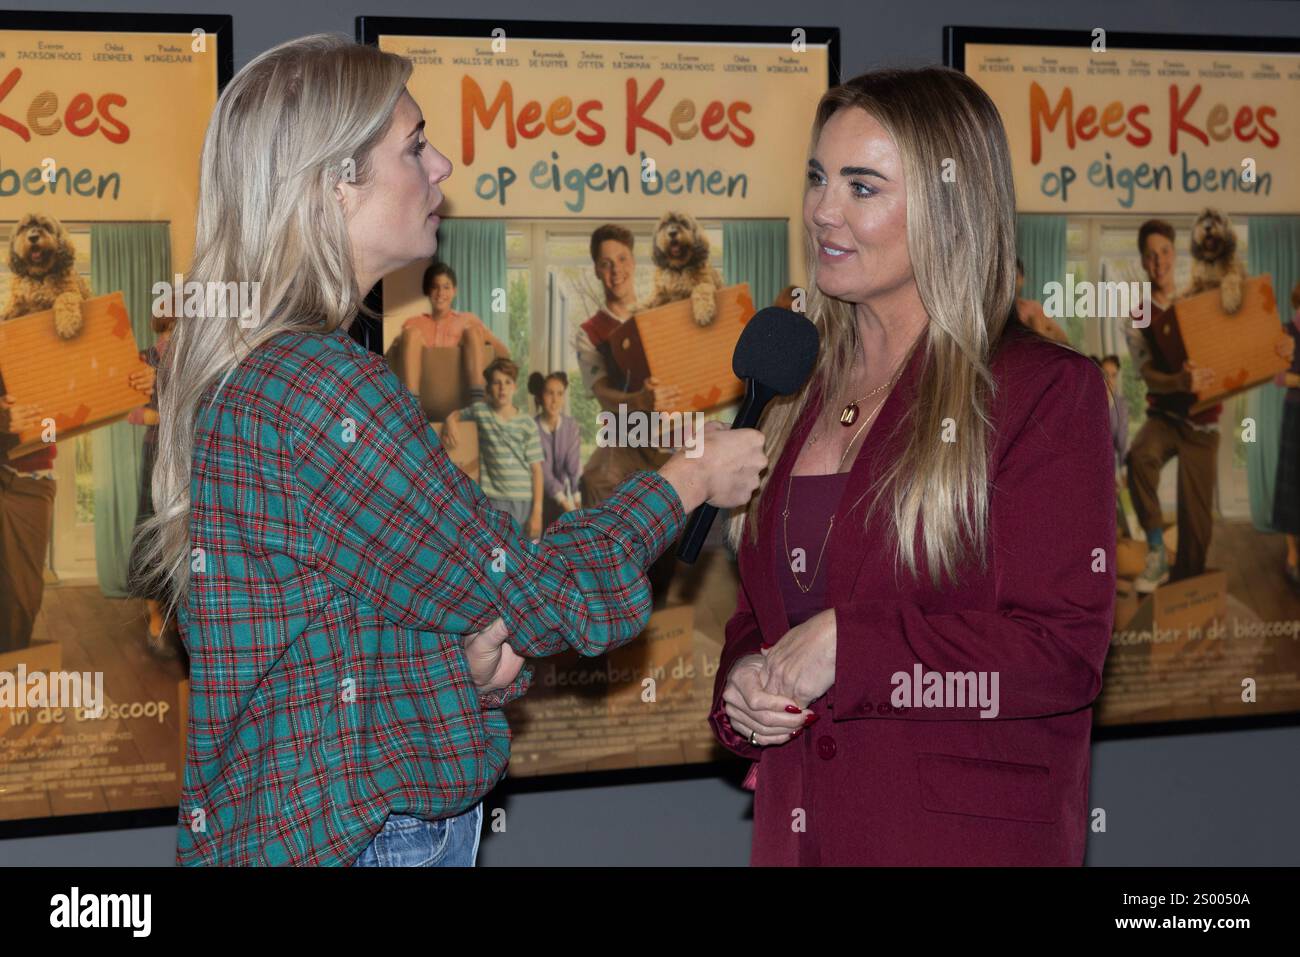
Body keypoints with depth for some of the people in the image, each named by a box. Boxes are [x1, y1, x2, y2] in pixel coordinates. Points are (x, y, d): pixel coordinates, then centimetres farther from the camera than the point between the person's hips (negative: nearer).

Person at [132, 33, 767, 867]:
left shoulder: (234, 372, 8)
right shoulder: (321, 388, -22)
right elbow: (533, 596, -14)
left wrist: (471, 655, -7)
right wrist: (692, 480, -1)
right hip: (351, 837, -9)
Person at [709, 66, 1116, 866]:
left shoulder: (1045, 391, -9)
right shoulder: (798, 395, 11)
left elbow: (1065, 651, -15)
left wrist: (847, 646, -17)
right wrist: (740, 688, -4)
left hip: (967, 836, -6)